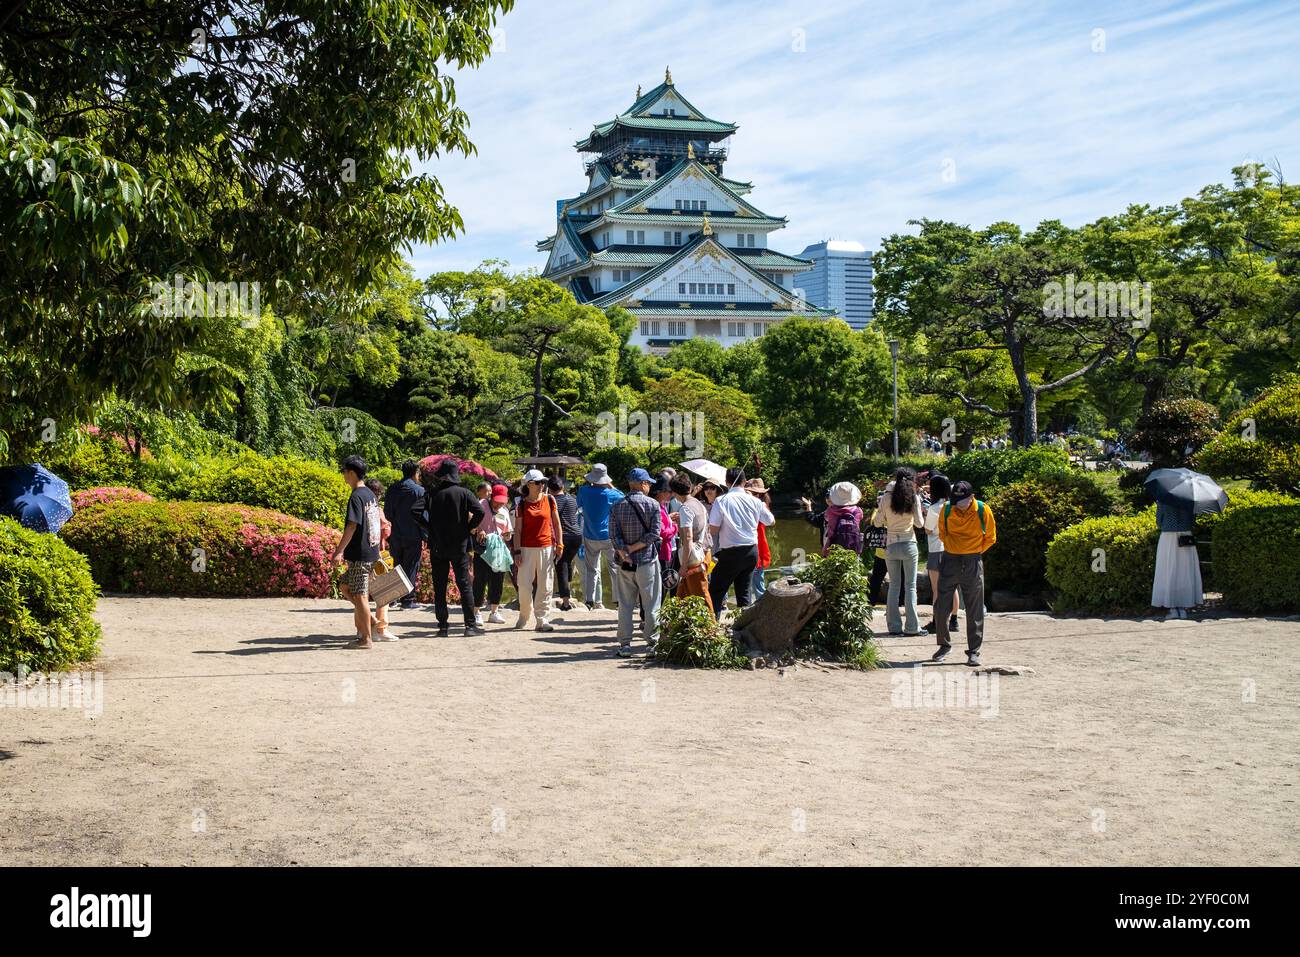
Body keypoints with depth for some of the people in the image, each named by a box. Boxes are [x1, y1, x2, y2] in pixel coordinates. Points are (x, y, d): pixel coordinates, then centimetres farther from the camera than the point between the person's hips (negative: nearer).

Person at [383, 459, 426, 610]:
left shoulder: (392, 490, 4)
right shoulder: (419, 490, -9)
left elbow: (387, 514, 9)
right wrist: (424, 536, -4)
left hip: (396, 536, 4)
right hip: (413, 537, -4)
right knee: (411, 568, 2)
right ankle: (408, 600, 2)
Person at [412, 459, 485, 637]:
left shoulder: (432, 493, -1)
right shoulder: (463, 492, -4)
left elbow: (416, 512, -11)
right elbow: (479, 512, -15)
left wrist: (429, 528, 1)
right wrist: (468, 528, -1)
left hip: (437, 547, 1)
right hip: (459, 545, -1)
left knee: (439, 587, 7)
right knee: (465, 584, 4)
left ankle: (443, 626, 6)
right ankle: (470, 624, -1)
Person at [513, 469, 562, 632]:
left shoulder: (549, 500, 5)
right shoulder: (522, 504, 1)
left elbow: (556, 523, 10)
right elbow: (517, 529, 1)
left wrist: (559, 544, 4)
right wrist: (517, 551, -5)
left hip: (546, 547, 1)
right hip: (527, 548, -1)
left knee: (545, 585, 1)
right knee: (524, 584, -3)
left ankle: (542, 620, 5)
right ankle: (524, 616, 18)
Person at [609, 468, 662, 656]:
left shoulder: (617, 507, 4)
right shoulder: (653, 505, -3)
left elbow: (613, 535, -5)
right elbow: (654, 533, -11)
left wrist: (624, 553, -10)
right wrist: (634, 547, -9)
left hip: (624, 563, 2)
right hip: (647, 561, -2)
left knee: (625, 605, 8)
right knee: (651, 604, 5)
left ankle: (625, 644, 6)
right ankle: (652, 644, 7)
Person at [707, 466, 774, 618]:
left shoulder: (721, 501, -10)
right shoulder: (754, 501, 2)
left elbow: (713, 530, -12)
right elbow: (770, 521, 15)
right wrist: (764, 506, 30)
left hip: (731, 553, -4)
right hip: (752, 551, 4)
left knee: (716, 592, 2)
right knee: (744, 591, 13)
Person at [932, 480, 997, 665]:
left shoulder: (983, 511, -8)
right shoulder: (946, 510, -4)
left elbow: (990, 538, 6)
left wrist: (974, 552, 5)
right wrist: (953, 549, 11)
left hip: (973, 563, -2)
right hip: (950, 559, 2)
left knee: (974, 610, 1)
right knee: (941, 606, 2)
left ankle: (974, 652, 8)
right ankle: (944, 645, 19)